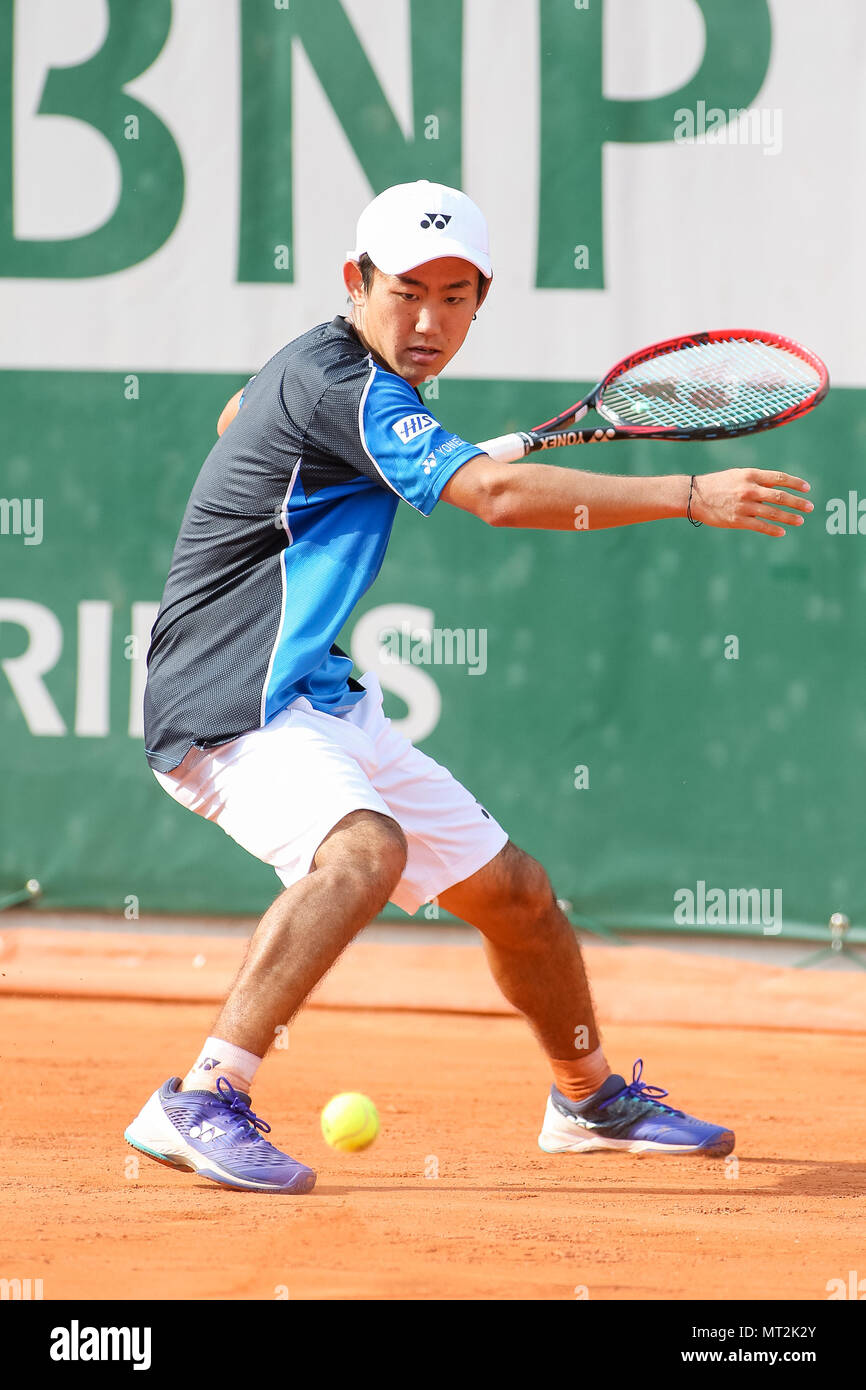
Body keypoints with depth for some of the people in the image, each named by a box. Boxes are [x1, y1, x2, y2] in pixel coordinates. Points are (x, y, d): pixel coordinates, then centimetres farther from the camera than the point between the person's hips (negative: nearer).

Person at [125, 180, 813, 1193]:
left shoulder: (315, 368, 10)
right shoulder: (340, 384, -21)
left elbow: (237, 417, 34)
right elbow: (499, 496, -34)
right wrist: (692, 497, -36)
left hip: (319, 701, 10)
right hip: (233, 707, -10)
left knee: (513, 891, 17)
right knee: (366, 847, -38)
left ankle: (589, 1101, 40)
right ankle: (200, 1105, -39)